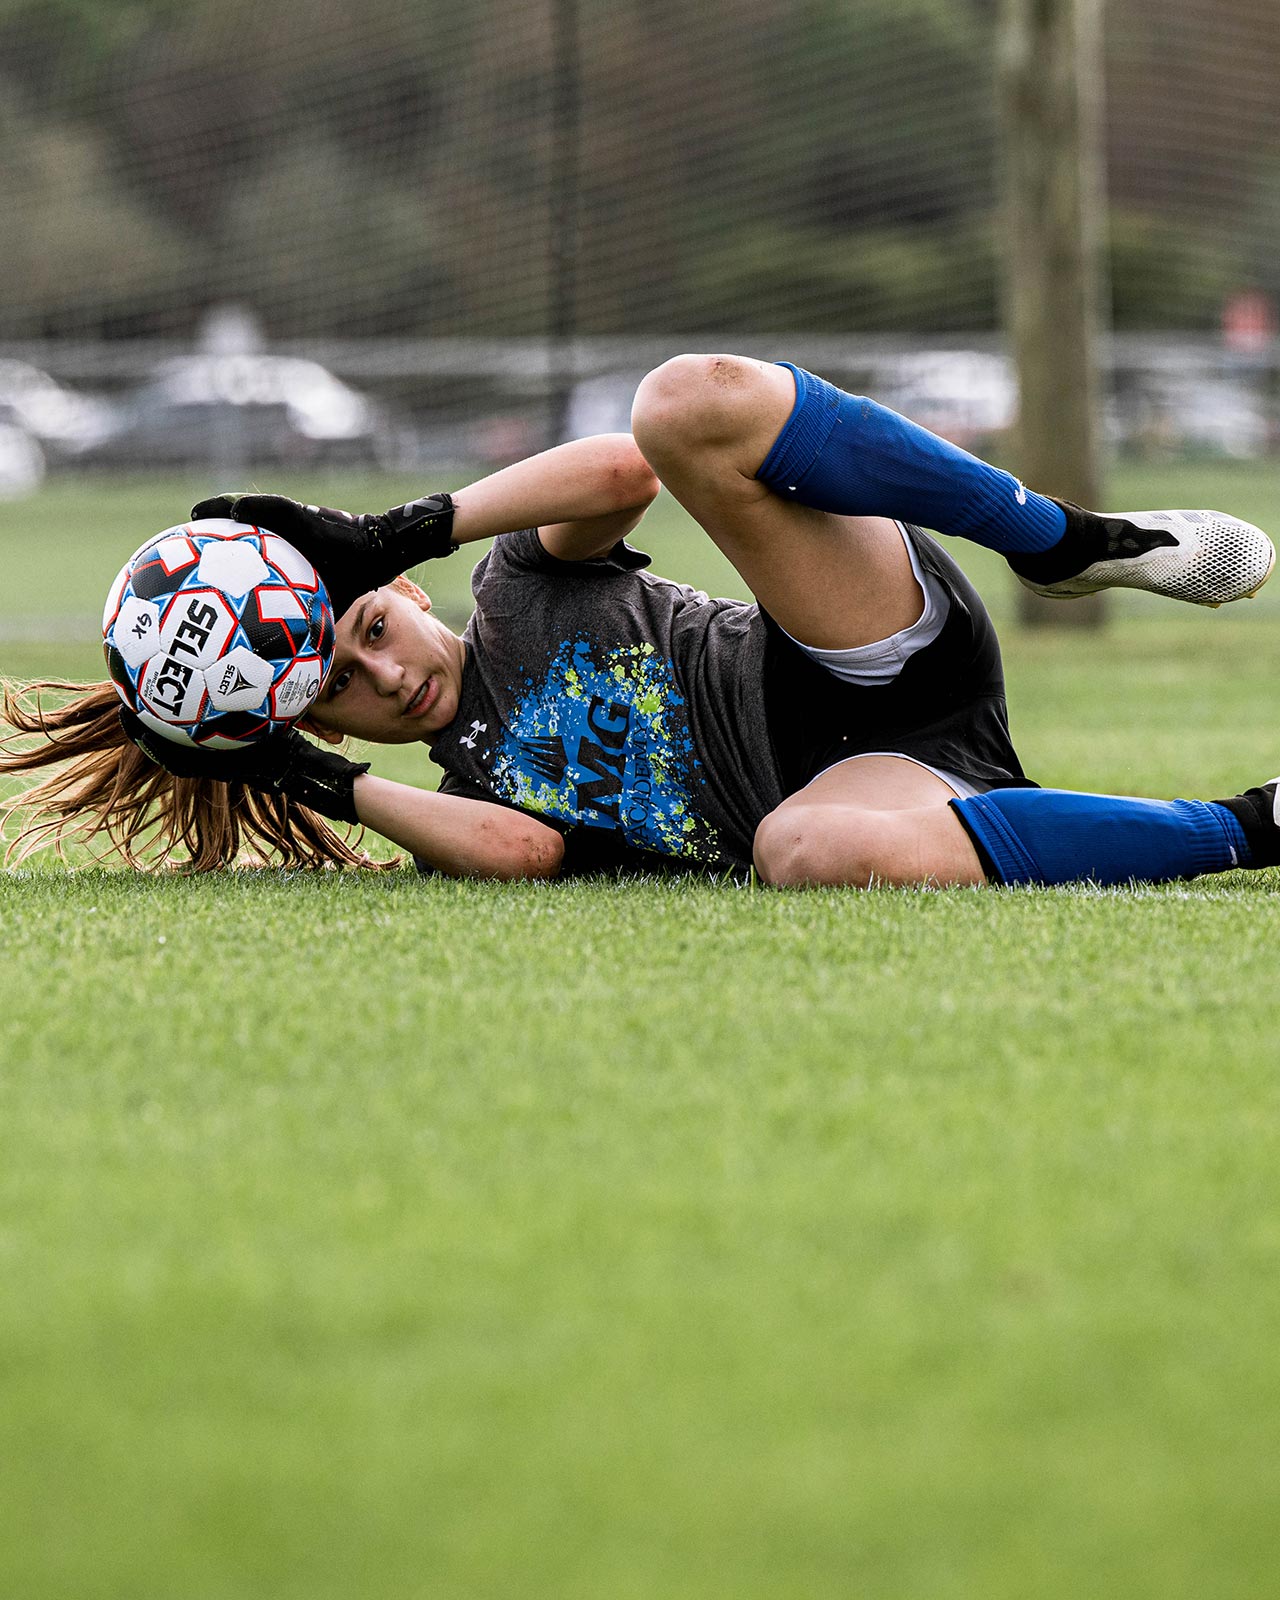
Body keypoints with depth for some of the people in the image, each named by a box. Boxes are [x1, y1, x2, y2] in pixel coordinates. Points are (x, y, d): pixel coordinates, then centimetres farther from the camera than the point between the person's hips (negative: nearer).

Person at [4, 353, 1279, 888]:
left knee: (694, 400, -25)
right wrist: (324, 785, -5)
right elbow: (519, 847, -10)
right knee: (807, 849, -42)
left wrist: (398, 534, -7)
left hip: (881, 660, -2)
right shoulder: (459, 802, 15)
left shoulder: (521, 582, 14)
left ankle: (1071, 544, -18)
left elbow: (621, 470, -6)